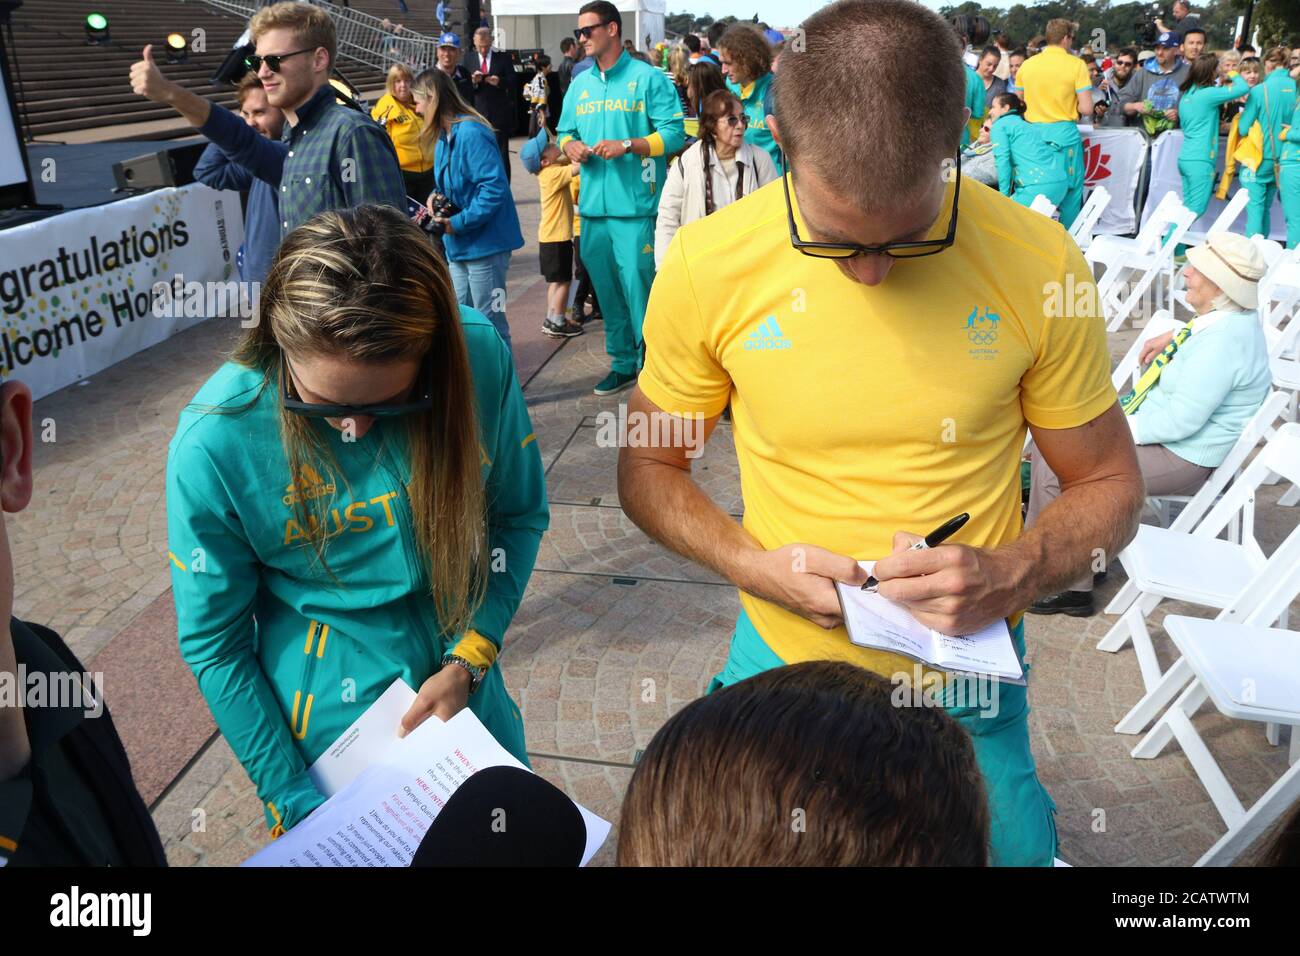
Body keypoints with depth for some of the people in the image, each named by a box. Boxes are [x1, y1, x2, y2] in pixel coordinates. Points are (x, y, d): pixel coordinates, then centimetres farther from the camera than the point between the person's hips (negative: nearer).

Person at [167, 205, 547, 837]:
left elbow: (520, 515, -6)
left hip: (467, 692, 3)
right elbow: (212, 643, -12)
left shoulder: (480, 359, -21)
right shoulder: (213, 444, -24)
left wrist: (469, 660, -15)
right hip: (327, 723, -2)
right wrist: (290, 796, -10)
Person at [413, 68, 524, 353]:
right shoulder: (444, 135, 11)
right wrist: (436, 196, 0)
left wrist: (459, 222, -21)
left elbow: (494, 186, -25)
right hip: (459, 244, 10)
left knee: (489, 323, 0)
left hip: (484, 242, -10)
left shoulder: (470, 133, -18)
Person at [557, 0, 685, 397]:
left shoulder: (648, 78, -3)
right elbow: (566, 132, 22)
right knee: (606, 288, 11)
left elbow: (673, 133, -8)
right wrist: (570, 146, -1)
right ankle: (623, 363, 25)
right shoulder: (580, 84, 16)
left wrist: (627, 146, -18)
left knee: (639, 287, -4)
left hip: (636, 205, -6)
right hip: (593, 205, 6)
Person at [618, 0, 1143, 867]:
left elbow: (1110, 486, -2)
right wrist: (752, 564, -19)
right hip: (781, 663, 1)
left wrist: (1012, 575, -21)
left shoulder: (1039, 265, -15)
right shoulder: (707, 267, -15)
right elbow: (648, 469, -2)